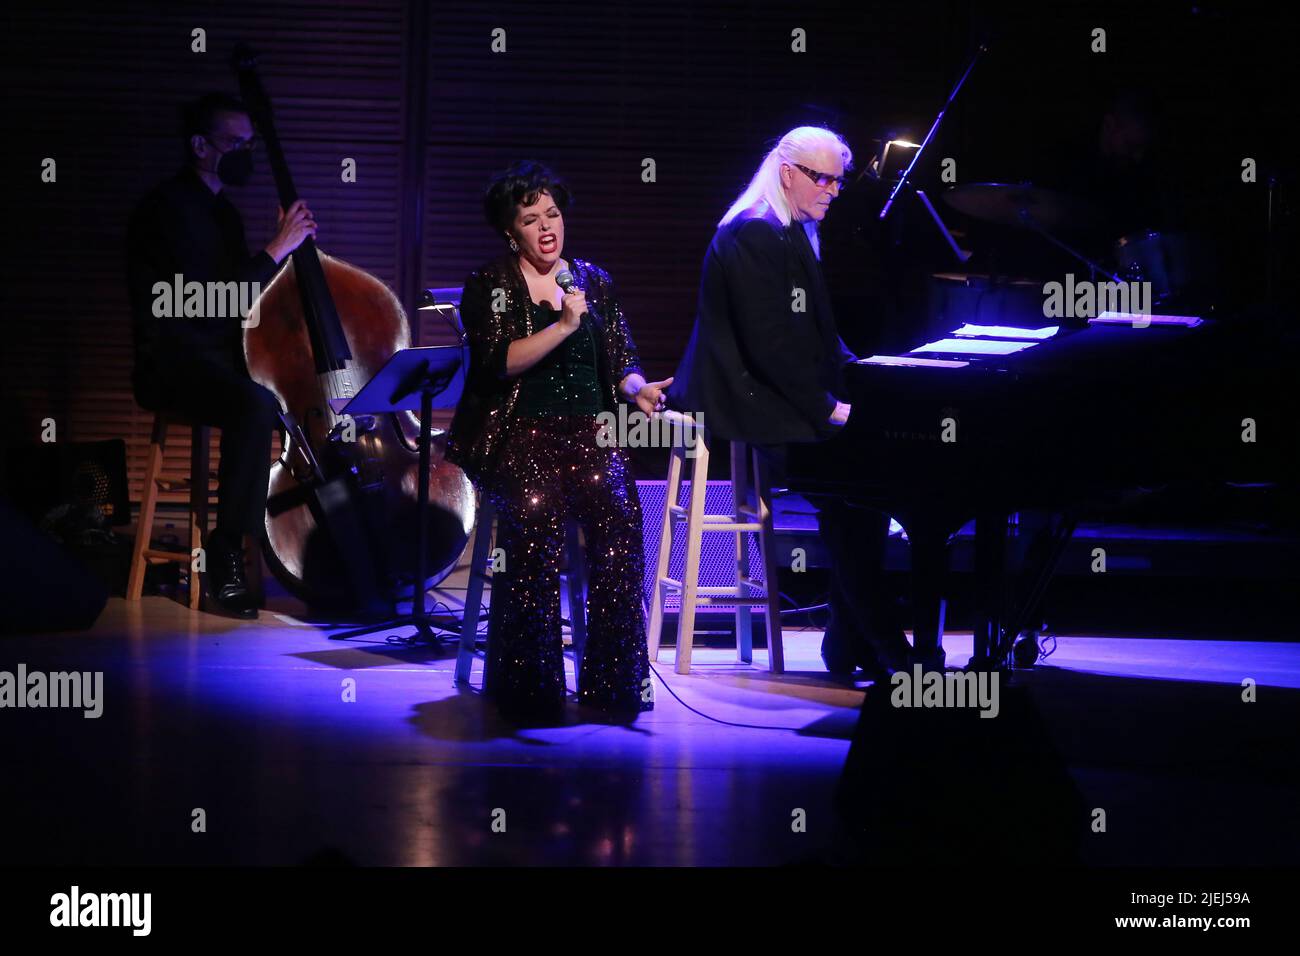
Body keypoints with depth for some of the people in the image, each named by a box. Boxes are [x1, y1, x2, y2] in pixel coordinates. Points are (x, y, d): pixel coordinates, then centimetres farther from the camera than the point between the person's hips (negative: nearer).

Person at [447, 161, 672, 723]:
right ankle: (528, 688, -26)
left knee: (617, 507, -29)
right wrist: (563, 325, -16)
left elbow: (620, 362, 15)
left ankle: (612, 682, -23)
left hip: (587, 429, 3)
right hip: (517, 431, -3)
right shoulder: (488, 288, 7)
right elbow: (499, 362, -8)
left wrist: (637, 389, -7)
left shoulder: (594, 281, 18)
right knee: (536, 508, -34)